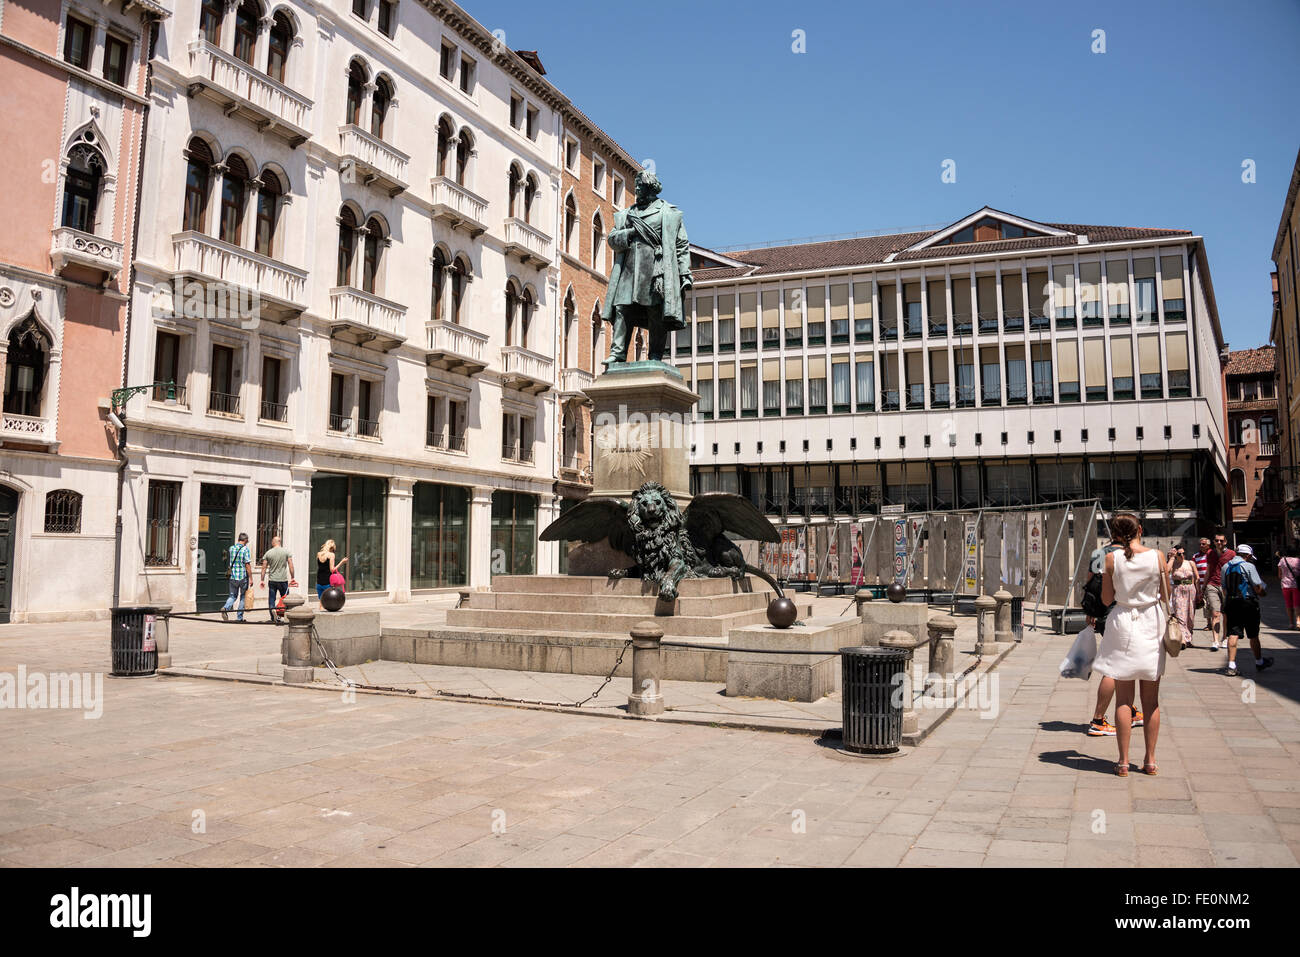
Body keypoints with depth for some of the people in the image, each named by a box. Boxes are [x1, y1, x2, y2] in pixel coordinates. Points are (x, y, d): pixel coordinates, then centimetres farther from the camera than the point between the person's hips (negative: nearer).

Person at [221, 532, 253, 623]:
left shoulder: (231, 548, 6)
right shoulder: (245, 549, -11)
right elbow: (247, 565, -13)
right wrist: (251, 578, -9)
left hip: (233, 576, 4)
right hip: (243, 577, -4)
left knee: (233, 595, 14)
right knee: (243, 597, 9)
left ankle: (225, 608, -14)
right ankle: (239, 618, 11)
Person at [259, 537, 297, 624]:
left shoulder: (268, 553, 1)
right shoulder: (286, 551, -1)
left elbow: (264, 568, 2)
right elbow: (291, 566, -4)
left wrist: (262, 580, 9)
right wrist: (292, 578, 3)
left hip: (272, 580, 1)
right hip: (283, 580, -1)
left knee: (271, 599, 8)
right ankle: (279, 613, 2)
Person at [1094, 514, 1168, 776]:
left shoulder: (1112, 559, -7)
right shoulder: (1157, 556, -6)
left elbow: (1107, 599, -1)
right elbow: (1166, 595, 3)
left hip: (1123, 624, -1)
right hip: (1151, 625, 1)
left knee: (1123, 698, 5)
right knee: (1151, 699, 10)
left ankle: (1123, 761, 5)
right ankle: (1150, 760, 15)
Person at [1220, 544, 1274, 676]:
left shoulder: (1226, 567, 9)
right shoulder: (1248, 566, -9)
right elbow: (1258, 588, -11)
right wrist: (1262, 592, 11)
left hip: (1231, 602, 4)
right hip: (1248, 603, -4)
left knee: (1233, 634, -1)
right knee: (1253, 635, 12)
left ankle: (1231, 666, -10)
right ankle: (1259, 662, 29)